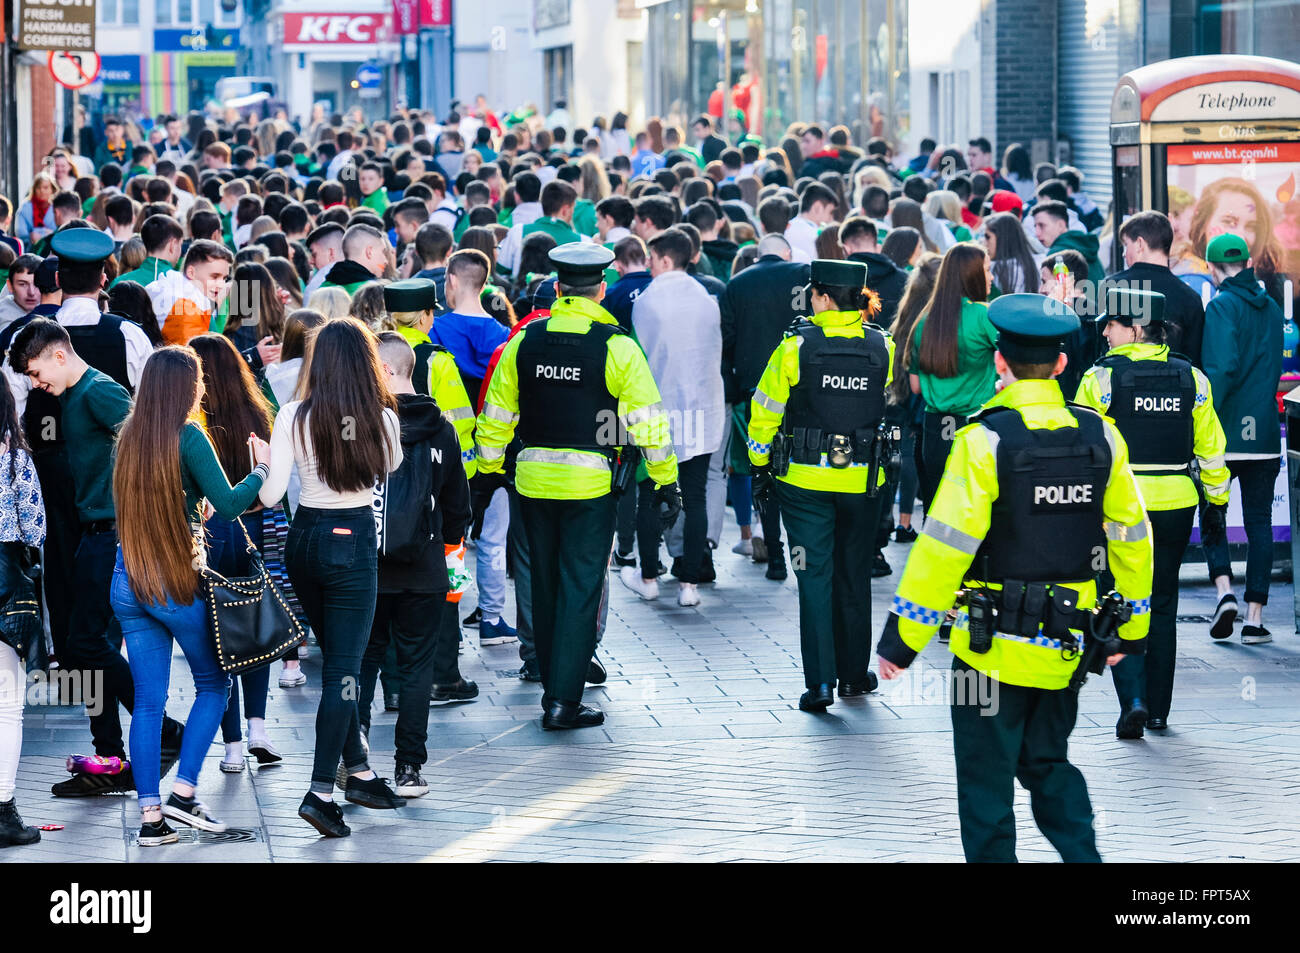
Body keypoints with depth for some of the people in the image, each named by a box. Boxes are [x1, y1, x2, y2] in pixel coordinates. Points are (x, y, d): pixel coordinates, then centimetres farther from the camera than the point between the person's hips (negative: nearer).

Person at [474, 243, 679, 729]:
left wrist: (487, 470, 20)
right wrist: (667, 481, -1)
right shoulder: (616, 347, -9)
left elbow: (495, 416, 9)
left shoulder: (524, 341, 3)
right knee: (580, 588, 0)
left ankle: (552, 688, 24)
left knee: (545, 584, 15)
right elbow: (648, 418, -8)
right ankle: (564, 700, -2)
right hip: (589, 483, -4)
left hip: (533, 480, 4)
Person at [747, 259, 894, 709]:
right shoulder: (883, 348, -3)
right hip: (863, 482, 2)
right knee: (854, 577, 16)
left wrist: (760, 468, 5)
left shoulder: (797, 346, -9)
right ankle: (854, 674, 25)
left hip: (804, 479, -2)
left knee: (815, 578, 1)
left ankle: (820, 682, -5)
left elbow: (764, 414, -4)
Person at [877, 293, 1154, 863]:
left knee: (986, 781, 7)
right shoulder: (1100, 437, 0)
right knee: (1049, 763, 21)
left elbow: (944, 548, -18)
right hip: (1067, 645, 5)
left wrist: (901, 640, -11)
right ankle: (1082, 855, 8)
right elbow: (1132, 537, 8)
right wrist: (1129, 630, 20)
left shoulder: (985, 441, -16)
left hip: (994, 650, -5)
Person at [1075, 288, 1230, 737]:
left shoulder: (1101, 377, -9)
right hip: (1176, 505, 4)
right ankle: (1158, 710, 18)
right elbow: (1211, 446, 8)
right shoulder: (1191, 378, 3)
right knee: (1162, 606, 14)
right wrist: (1218, 500, 18)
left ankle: (1134, 699, -12)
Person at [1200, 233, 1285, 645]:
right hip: (1265, 434, 5)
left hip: (1227, 433, -5)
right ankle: (1255, 618, 2)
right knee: (1259, 521, 6)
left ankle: (1224, 590, -10)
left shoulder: (1222, 306, -8)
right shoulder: (1272, 309, 12)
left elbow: (1221, 368, -18)